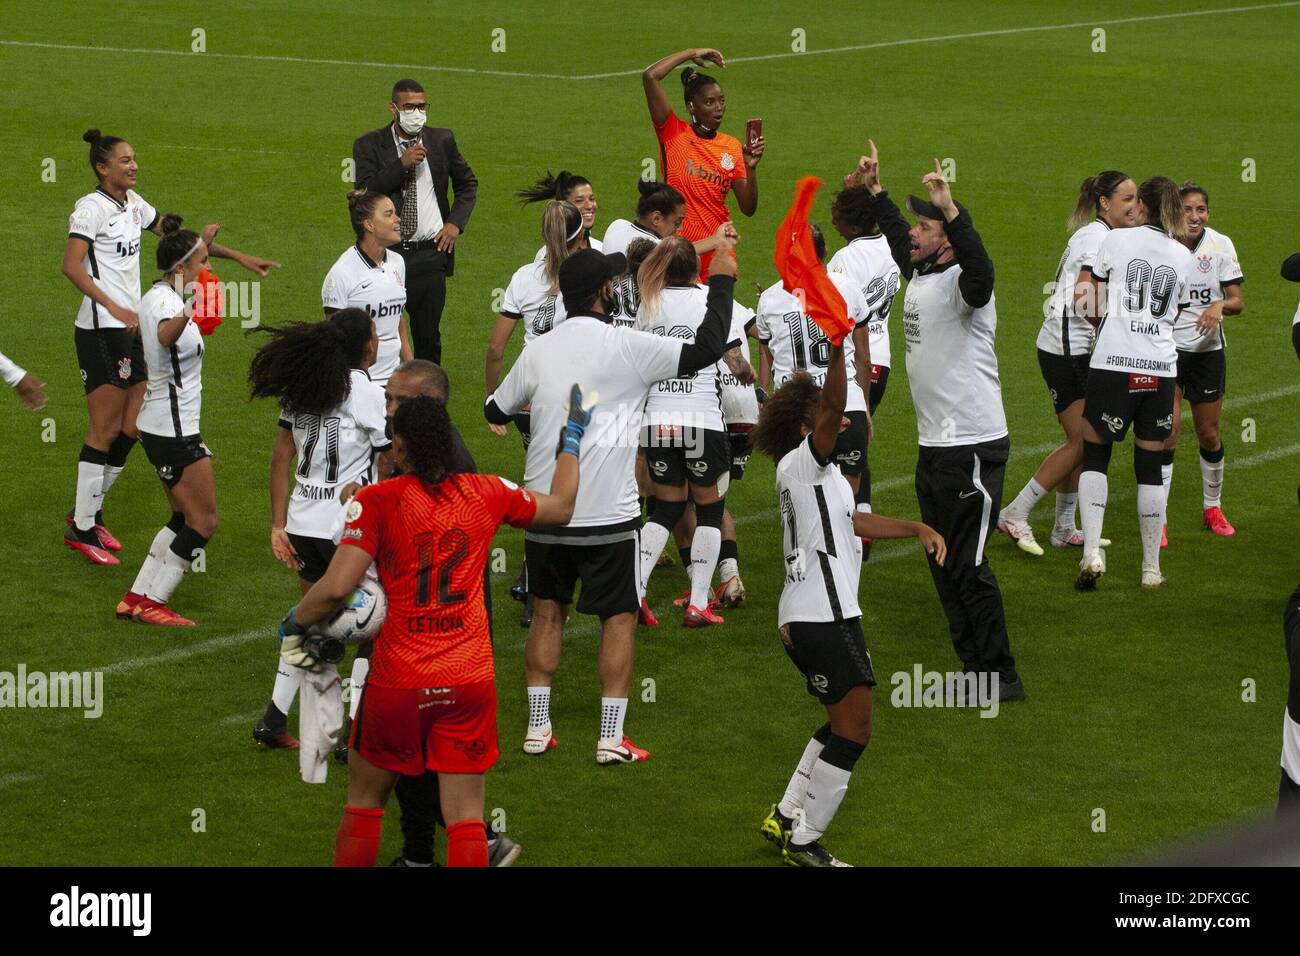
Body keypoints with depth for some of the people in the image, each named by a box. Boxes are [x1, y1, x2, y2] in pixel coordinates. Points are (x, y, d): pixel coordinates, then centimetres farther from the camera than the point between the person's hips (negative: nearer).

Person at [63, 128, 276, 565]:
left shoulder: (133, 203, 13)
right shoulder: (91, 207, -12)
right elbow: (72, 265, -23)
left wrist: (238, 257, 22)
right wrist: (112, 306, -32)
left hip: (132, 327, 8)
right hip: (101, 330, -8)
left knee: (131, 428, 8)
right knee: (105, 430, -6)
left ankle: (88, 509, 23)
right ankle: (81, 529, 2)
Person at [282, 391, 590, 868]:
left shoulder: (376, 501, -8)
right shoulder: (487, 493, 3)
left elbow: (336, 588, -17)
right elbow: (561, 507, 21)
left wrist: (293, 624, 2)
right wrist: (571, 438, 35)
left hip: (396, 684, -2)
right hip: (470, 681, 2)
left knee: (363, 804, 16)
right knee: (465, 818, 3)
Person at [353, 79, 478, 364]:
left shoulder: (442, 140, 6)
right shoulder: (369, 145, -2)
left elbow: (467, 183, 19)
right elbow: (365, 192, -13)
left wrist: (456, 223, 5)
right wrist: (402, 164, -20)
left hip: (430, 252, 2)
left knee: (428, 336, 5)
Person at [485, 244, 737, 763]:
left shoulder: (537, 352, 3)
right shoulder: (626, 346, -11)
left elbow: (496, 410, 17)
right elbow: (707, 347, -10)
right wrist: (721, 281, 3)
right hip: (608, 515, -4)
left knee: (548, 612, 16)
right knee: (619, 618, 6)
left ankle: (537, 727, 17)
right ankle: (612, 738, 2)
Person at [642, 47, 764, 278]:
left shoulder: (732, 146, 7)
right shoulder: (674, 134, -3)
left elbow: (748, 209, 3)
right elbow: (650, 76, -14)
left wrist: (751, 167, -12)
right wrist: (691, 54, -4)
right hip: (677, 245, -3)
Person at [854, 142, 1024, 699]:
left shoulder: (961, 283, -14)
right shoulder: (920, 275, 12)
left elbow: (980, 270, -39)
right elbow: (899, 240, 34)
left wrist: (950, 209, -47)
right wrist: (876, 191, 40)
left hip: (973, 447, -10)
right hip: (934, 444, 10)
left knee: (968, 565, -8)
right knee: (943, 562, 13)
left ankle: (1002, 677, -1)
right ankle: (974, 668, 20)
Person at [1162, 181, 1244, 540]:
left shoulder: (1221, 245, -6)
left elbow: (1237, 301, -6)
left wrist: (1219, 307, -25)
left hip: (1208, 349, 2)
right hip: (1166, 348, -2)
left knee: (1209, 435, 9)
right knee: (1168, 430, -12)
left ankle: (1213, 507, 31)